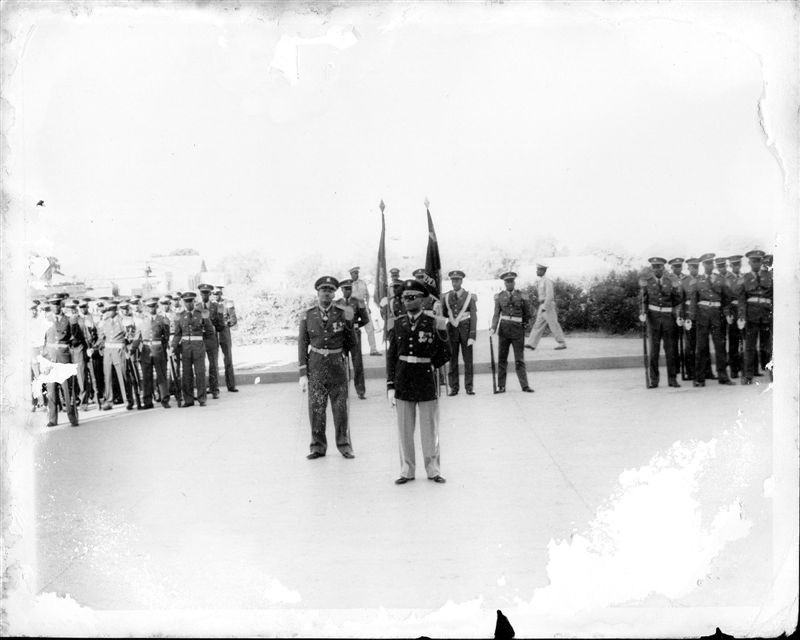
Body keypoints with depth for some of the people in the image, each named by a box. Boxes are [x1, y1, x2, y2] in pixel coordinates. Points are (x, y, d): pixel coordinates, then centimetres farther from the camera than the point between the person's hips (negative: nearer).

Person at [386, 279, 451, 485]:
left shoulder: (433, 323, -2)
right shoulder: (398, 323, 5)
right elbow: (391, 355, 5)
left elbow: (445, 353, 4)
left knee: (430, 429, 6)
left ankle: (433, 470, 18)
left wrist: (429, 366, -1)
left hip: (427, 382, -2)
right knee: (404, 430, 6)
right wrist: (390, 385, 0)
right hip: (403, 382, 2)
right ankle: (407, 471, 18)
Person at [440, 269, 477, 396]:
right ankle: (453, 387, 6)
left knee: (468, 359, 0)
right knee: (452, 359, 1)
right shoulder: (446, 297, 7)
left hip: (465, 329, -2)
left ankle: (468, 387, 6)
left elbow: (474, 317, -3)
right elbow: (443, 314, 14)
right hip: (451, 329, 2)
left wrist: (472, 336, -8)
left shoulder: (469, 296, 0)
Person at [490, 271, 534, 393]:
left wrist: (526, 324, 10)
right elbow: (496, 314, 3)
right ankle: (501, 386, 10)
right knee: (502, 359, 5)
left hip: (518, 329, -1)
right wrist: (493, 328, -9)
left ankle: (525, 386, 1)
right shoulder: (499, 297, 6)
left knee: (519, 360, -2)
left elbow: (527, 314, 14)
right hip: (504, 329, 1)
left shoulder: (521, 296, 3)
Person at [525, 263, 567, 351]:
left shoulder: (547, 281, -13)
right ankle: (531, 344, 0)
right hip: (543, 307, 10)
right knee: (538, 325, 3)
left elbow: (549, 295, -22)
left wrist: (544, 307, -26)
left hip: (547, 306, -10)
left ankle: (562, 344, 3)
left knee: (554, 325, -4)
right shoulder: (541, 282, 18)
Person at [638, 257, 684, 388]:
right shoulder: (646, 283, 4)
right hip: (653, 316, 0)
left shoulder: (671, 282, 3)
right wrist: (642, 314, -14)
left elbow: (679, 300, 4)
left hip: (668, 316, 0)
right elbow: (643, 300, 3)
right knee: (654, 348, -1)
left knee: (670, 348, 2)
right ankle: (653, 380, 4)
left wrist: (680, 316, -8)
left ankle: (672, 379, 9)